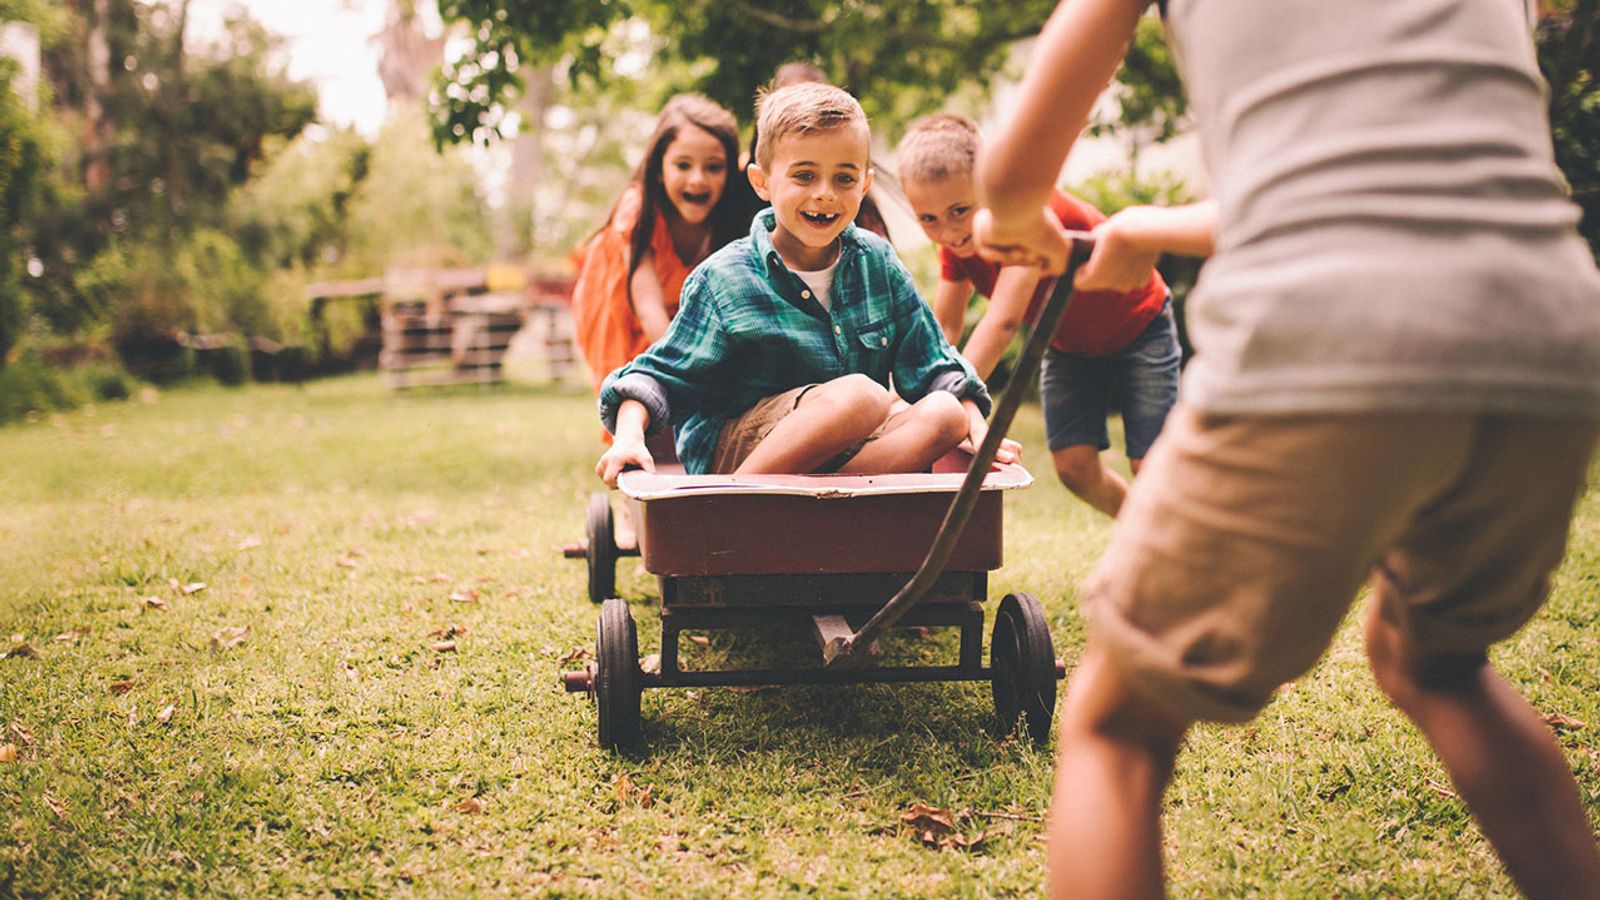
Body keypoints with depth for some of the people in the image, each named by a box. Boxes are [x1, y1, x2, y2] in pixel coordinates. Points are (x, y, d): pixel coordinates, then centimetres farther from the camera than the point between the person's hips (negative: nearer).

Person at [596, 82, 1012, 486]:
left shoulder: (877, 262, 7)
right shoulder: (723, 279, -5)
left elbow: (934, 366, 11)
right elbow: (659, 374, -3)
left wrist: (978, 427, -4)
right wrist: (629, 437, -22)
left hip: (844, 454, 6)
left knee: (945, 413, -20)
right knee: (863, 396, -31)